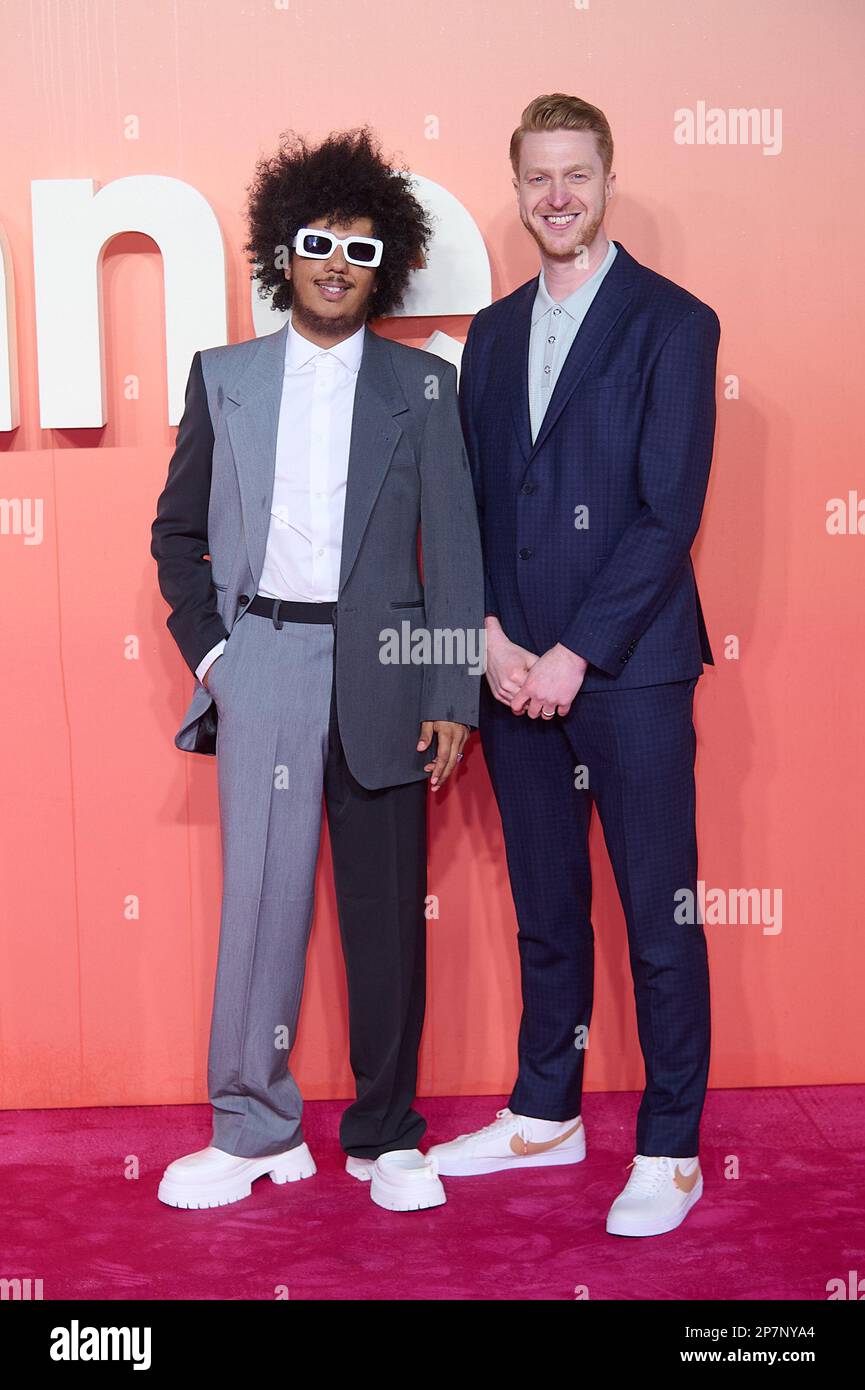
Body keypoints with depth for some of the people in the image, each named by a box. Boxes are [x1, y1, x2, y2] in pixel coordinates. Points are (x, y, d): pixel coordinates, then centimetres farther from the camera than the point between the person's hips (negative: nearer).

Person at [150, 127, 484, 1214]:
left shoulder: (422, 386, 7)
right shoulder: (224, 377, 10)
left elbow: (455, 548, 3)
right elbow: (177, 530, 16)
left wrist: (454, 698, -4)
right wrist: (206, 648, 2)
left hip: (380, 673, 0)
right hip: (261, 667, 1)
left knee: (387, 909, 5)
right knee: (259, 899, 2)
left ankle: (386, 1135, 20)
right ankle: (255, 1131, 18)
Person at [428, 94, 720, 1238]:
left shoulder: (672, 323, -3)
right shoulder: (492, 334, 14)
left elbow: (668, 514, -10)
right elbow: (470, 504, 12)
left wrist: (574, 655, -14)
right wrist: (493, 639, -3)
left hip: (629, 671, -5)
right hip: (517, 671, 5)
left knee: (658, 918, 2)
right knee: (545, 908, 15)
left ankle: (669, 1149, 15)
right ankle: (546, 1113, 30)